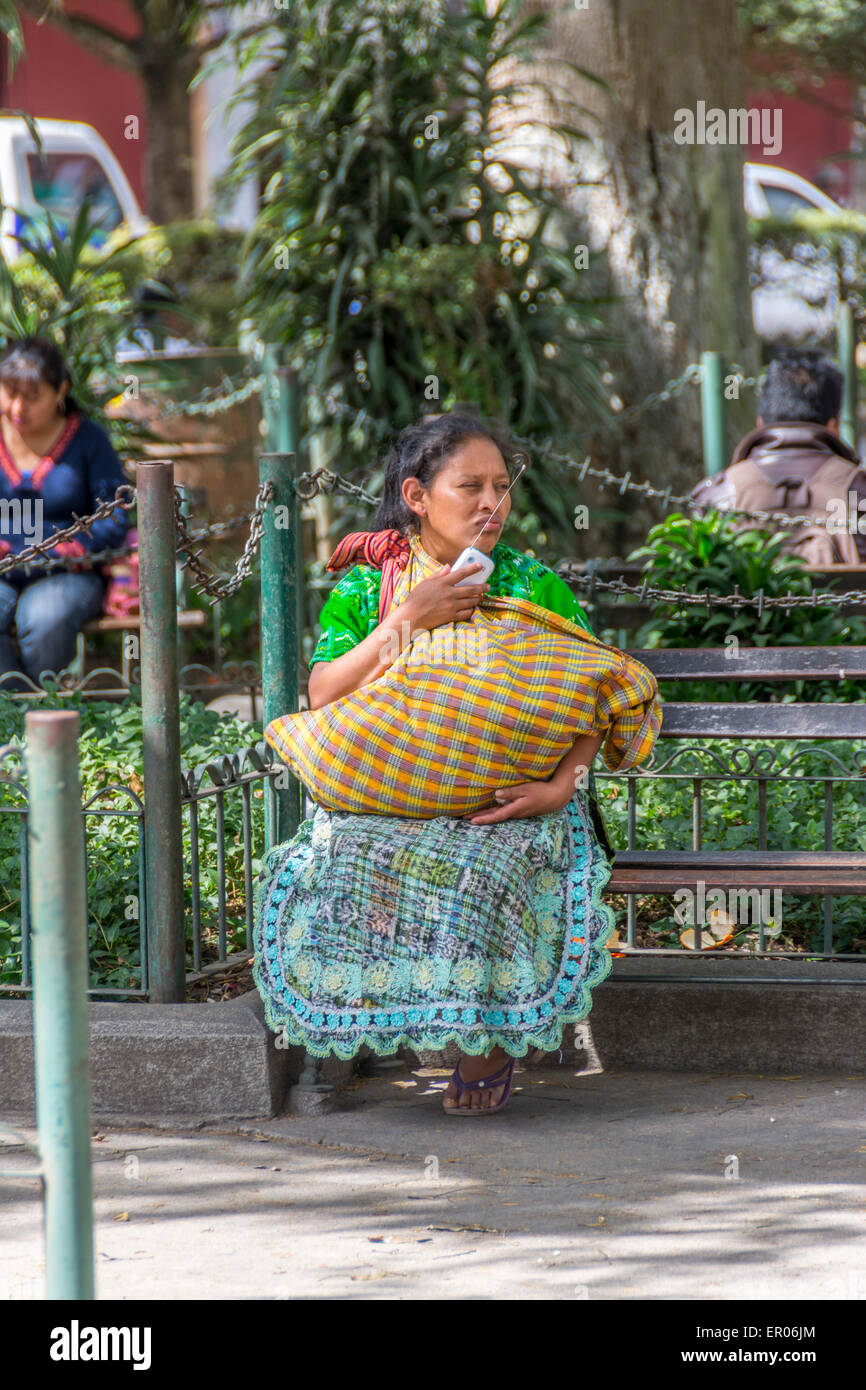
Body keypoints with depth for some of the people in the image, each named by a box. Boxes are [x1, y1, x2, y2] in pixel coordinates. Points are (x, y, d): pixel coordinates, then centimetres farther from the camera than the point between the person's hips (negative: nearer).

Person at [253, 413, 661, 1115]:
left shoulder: (536, 589, 4)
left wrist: (560, 785, -15)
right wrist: (410, 618, -13)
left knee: (480, 873, -34)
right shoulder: (363, 588, 6)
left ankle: (491, 1037, -13)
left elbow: (589, 698, 2)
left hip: (506, 799, -1)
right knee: (336, 866, -31)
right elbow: (324, 697, -6)